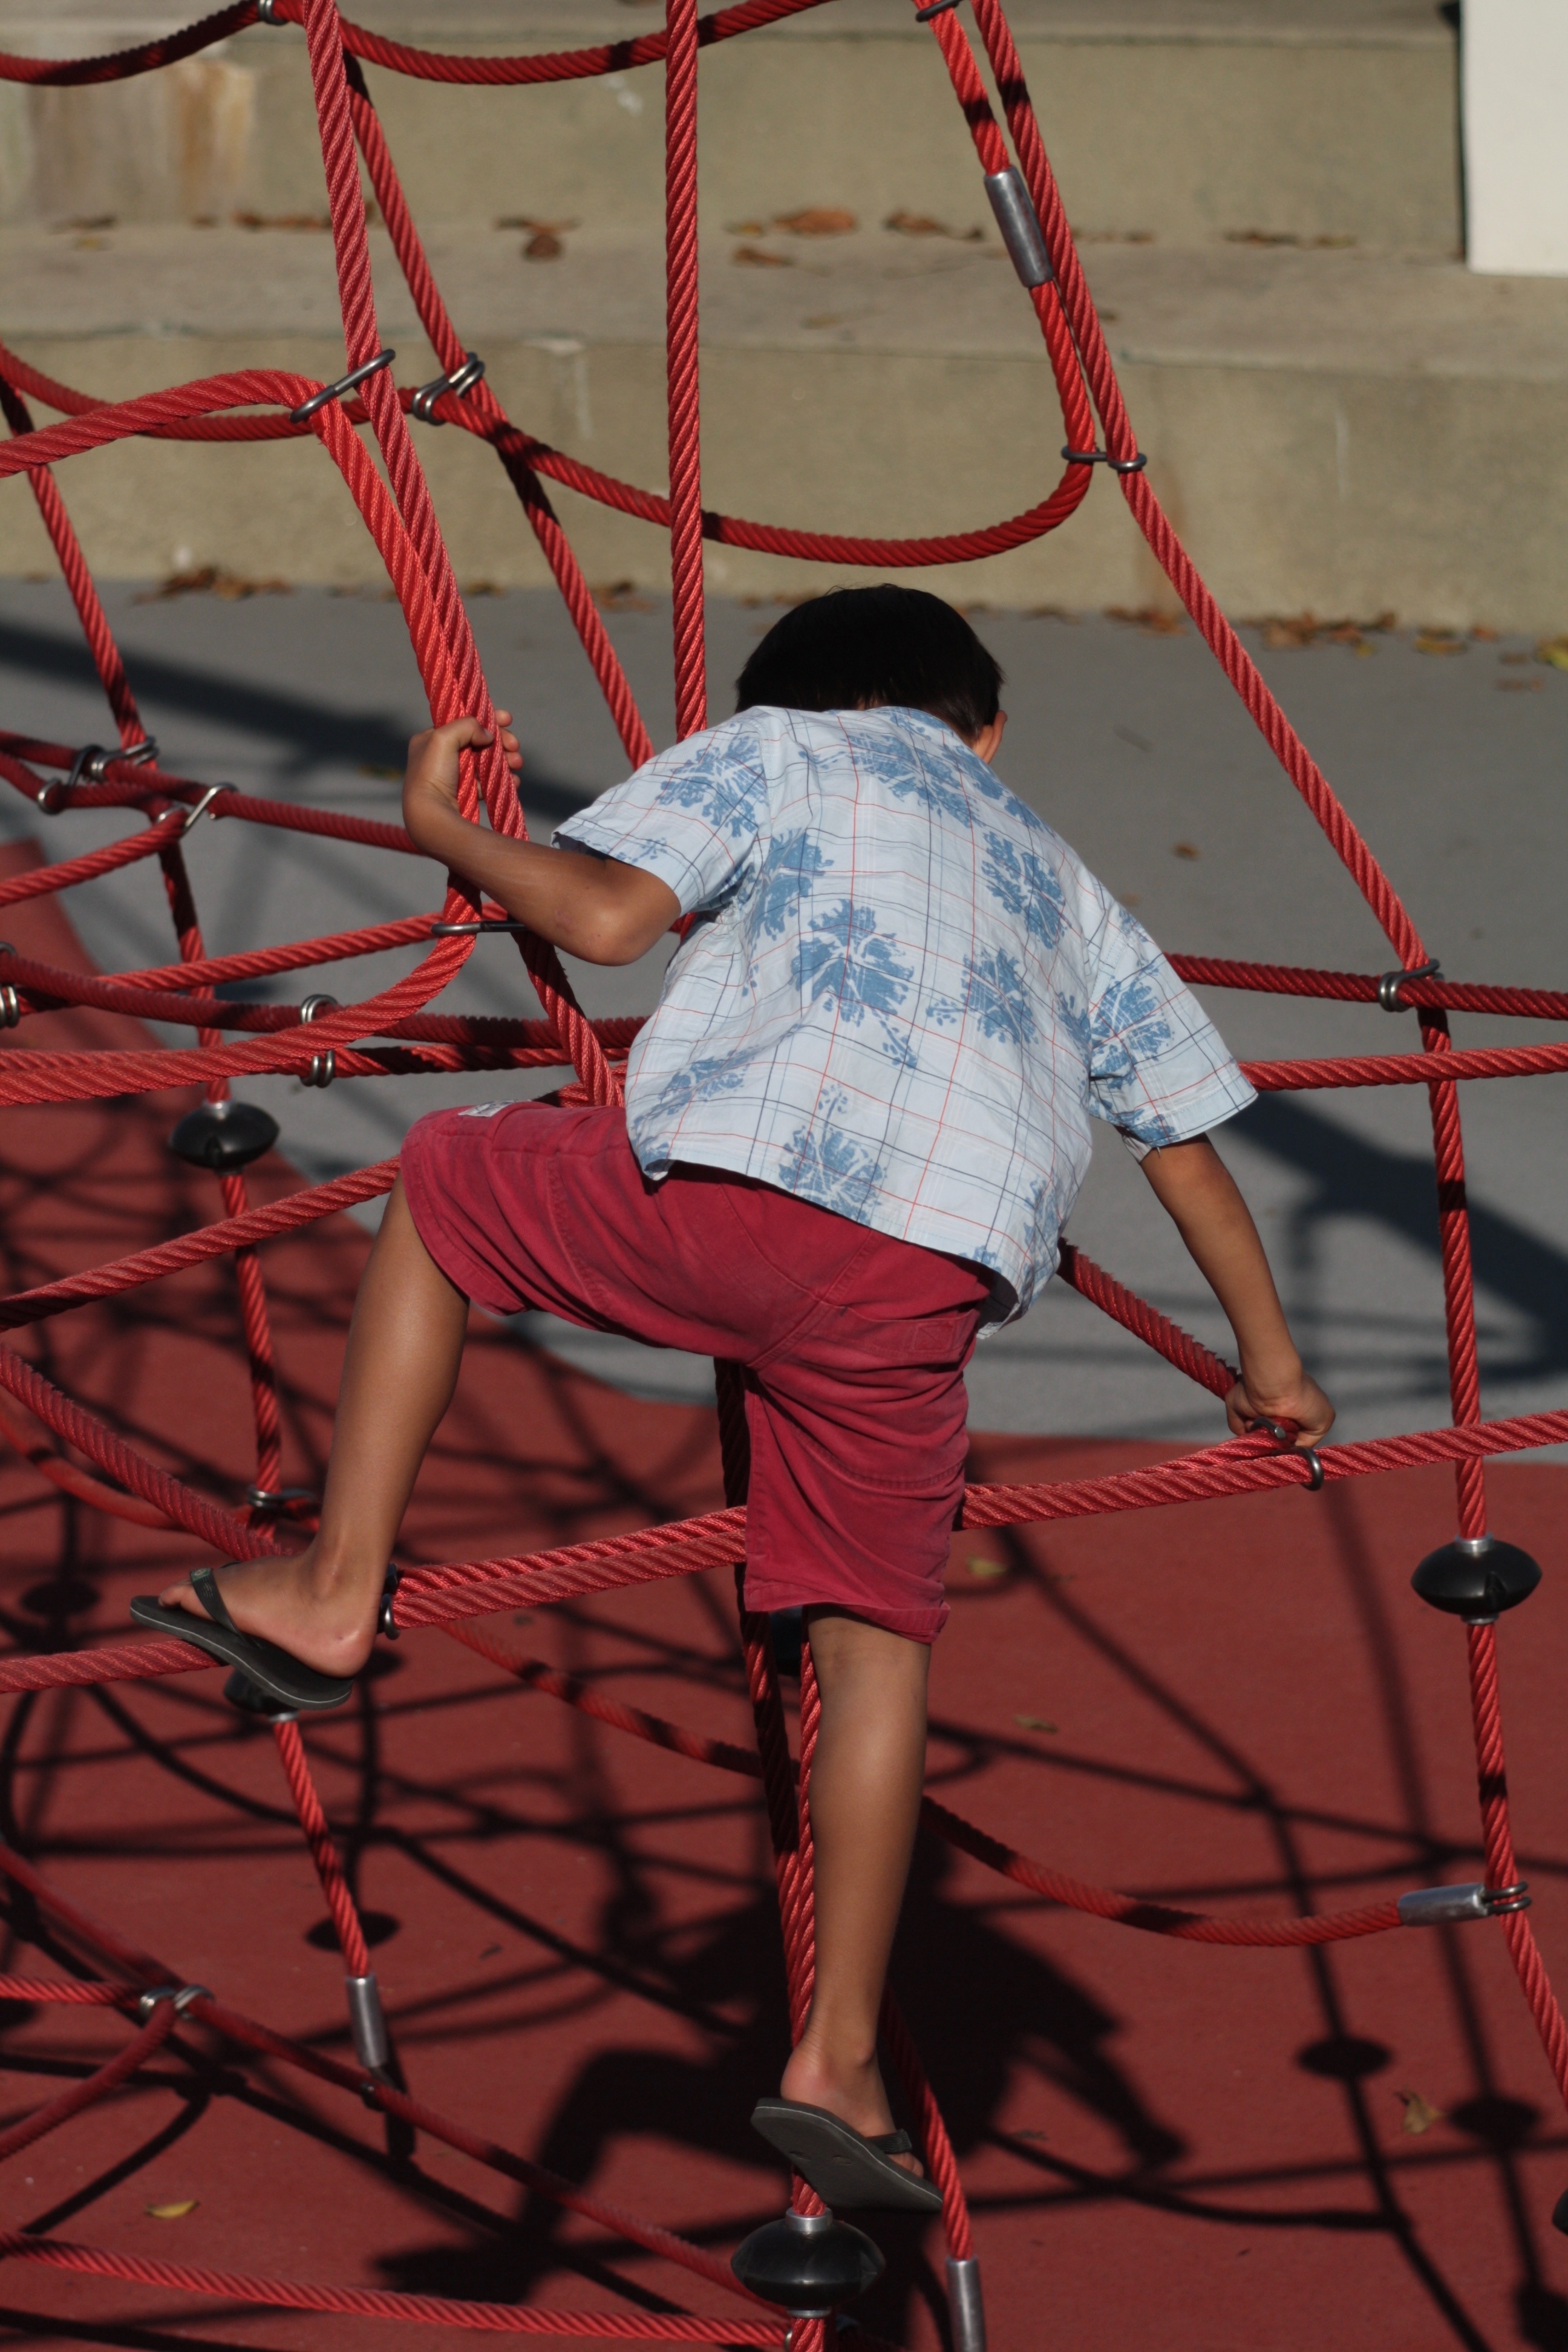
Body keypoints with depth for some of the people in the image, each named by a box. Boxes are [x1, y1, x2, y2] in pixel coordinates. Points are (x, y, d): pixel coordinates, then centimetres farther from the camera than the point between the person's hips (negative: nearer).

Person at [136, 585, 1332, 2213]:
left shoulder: (775, 751, 22)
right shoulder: (1062, 885, 35)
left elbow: (604, 916, 5)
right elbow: (1188, 1142, 34)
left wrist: (444, 828, 23)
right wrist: (1270, 1366, 43)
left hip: (729, 1189, -3)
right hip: (917, 1285, 3)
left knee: (441, 1183, 24)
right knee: (877, 1639, 14)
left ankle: (332, 1591, 17)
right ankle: (838, 2060, 9)